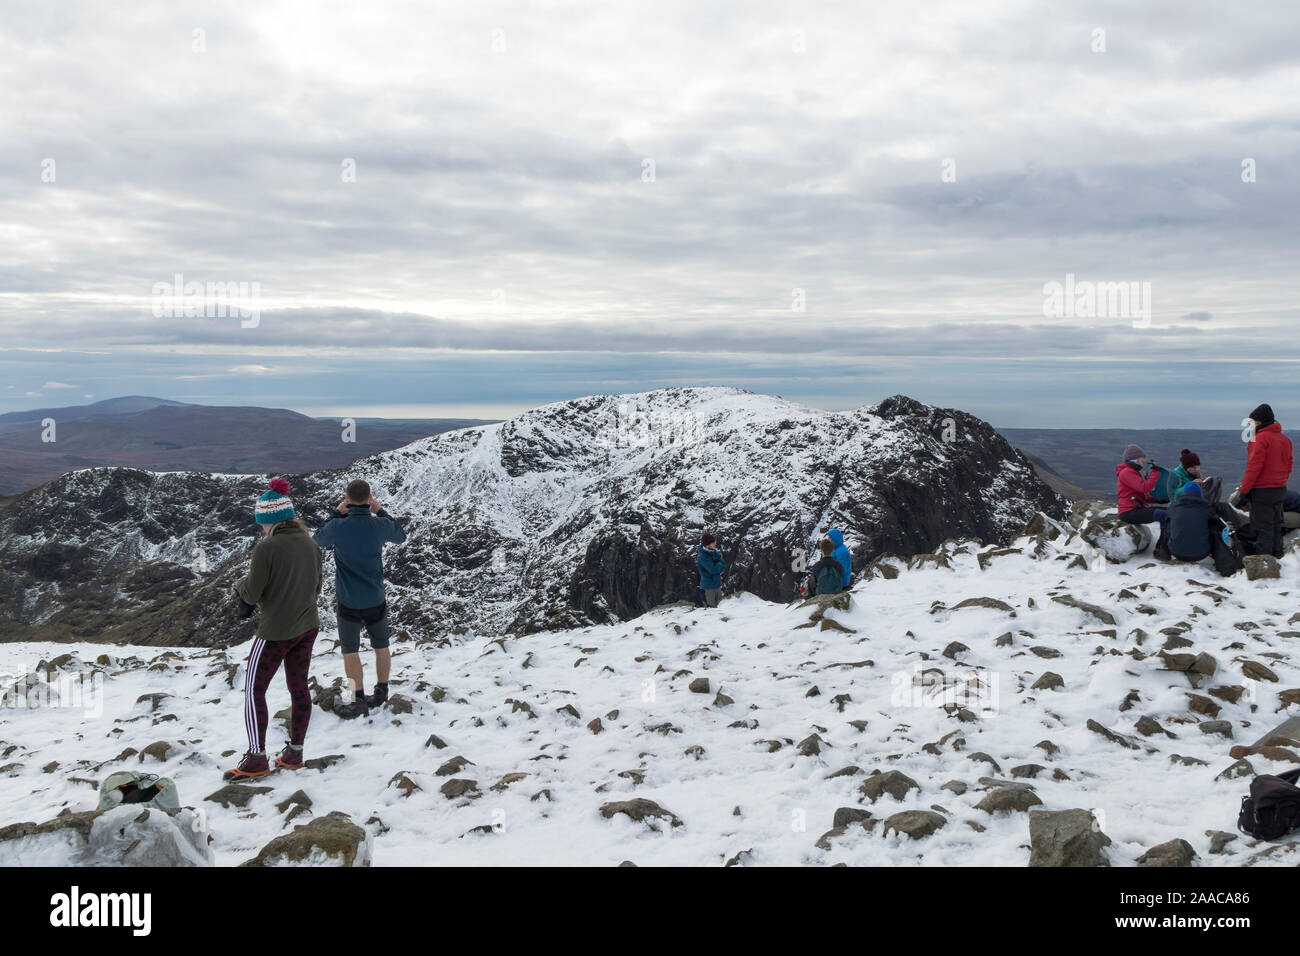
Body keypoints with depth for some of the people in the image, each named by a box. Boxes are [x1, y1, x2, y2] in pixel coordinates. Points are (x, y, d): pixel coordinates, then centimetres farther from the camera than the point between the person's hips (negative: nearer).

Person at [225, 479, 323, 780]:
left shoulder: (266, 548, -20)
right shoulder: (310, 544, 1)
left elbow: (251, 595, -15)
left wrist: (242, 583, 5)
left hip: (276, 631, -6)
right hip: (307, 627, 7)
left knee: (254, 690, 7)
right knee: (299, 687, 15)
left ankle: (256, 759, 8)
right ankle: (294, 753, 24)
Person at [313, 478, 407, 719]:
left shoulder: (337, 527, -18)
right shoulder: (380, 525, -12)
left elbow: (319, 539, 5)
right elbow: (400, 536, 11)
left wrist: (336, 513, 6)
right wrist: (380, 511, 10)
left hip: (348, 602, -2)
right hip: (376, 600, 2)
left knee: (350, 651, 8)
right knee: (381, 646, 18)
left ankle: (359, 701, 7)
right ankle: (381, 693, 30)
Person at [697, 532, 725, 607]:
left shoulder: (713, 552, 3)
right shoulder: (702, 556, -21)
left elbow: (723, 564, 4)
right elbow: (713, 570, -26)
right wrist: (720, 565, -8)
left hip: (717, 585, 8)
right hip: (708, 587, -8)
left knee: (716, 606, 17)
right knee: (711, 607, -2)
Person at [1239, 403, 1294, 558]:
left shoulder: (1260, 439, -16)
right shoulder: (1285, 439, 11)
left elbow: (1254, 467, -19)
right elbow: (1288, 465, 16)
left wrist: (1244, 490, -13)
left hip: (1262, 492, -8)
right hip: (1280, 490, 8)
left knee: (1262, 528, -6)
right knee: (1275, 525, 17)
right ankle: (1276, 555, 23)